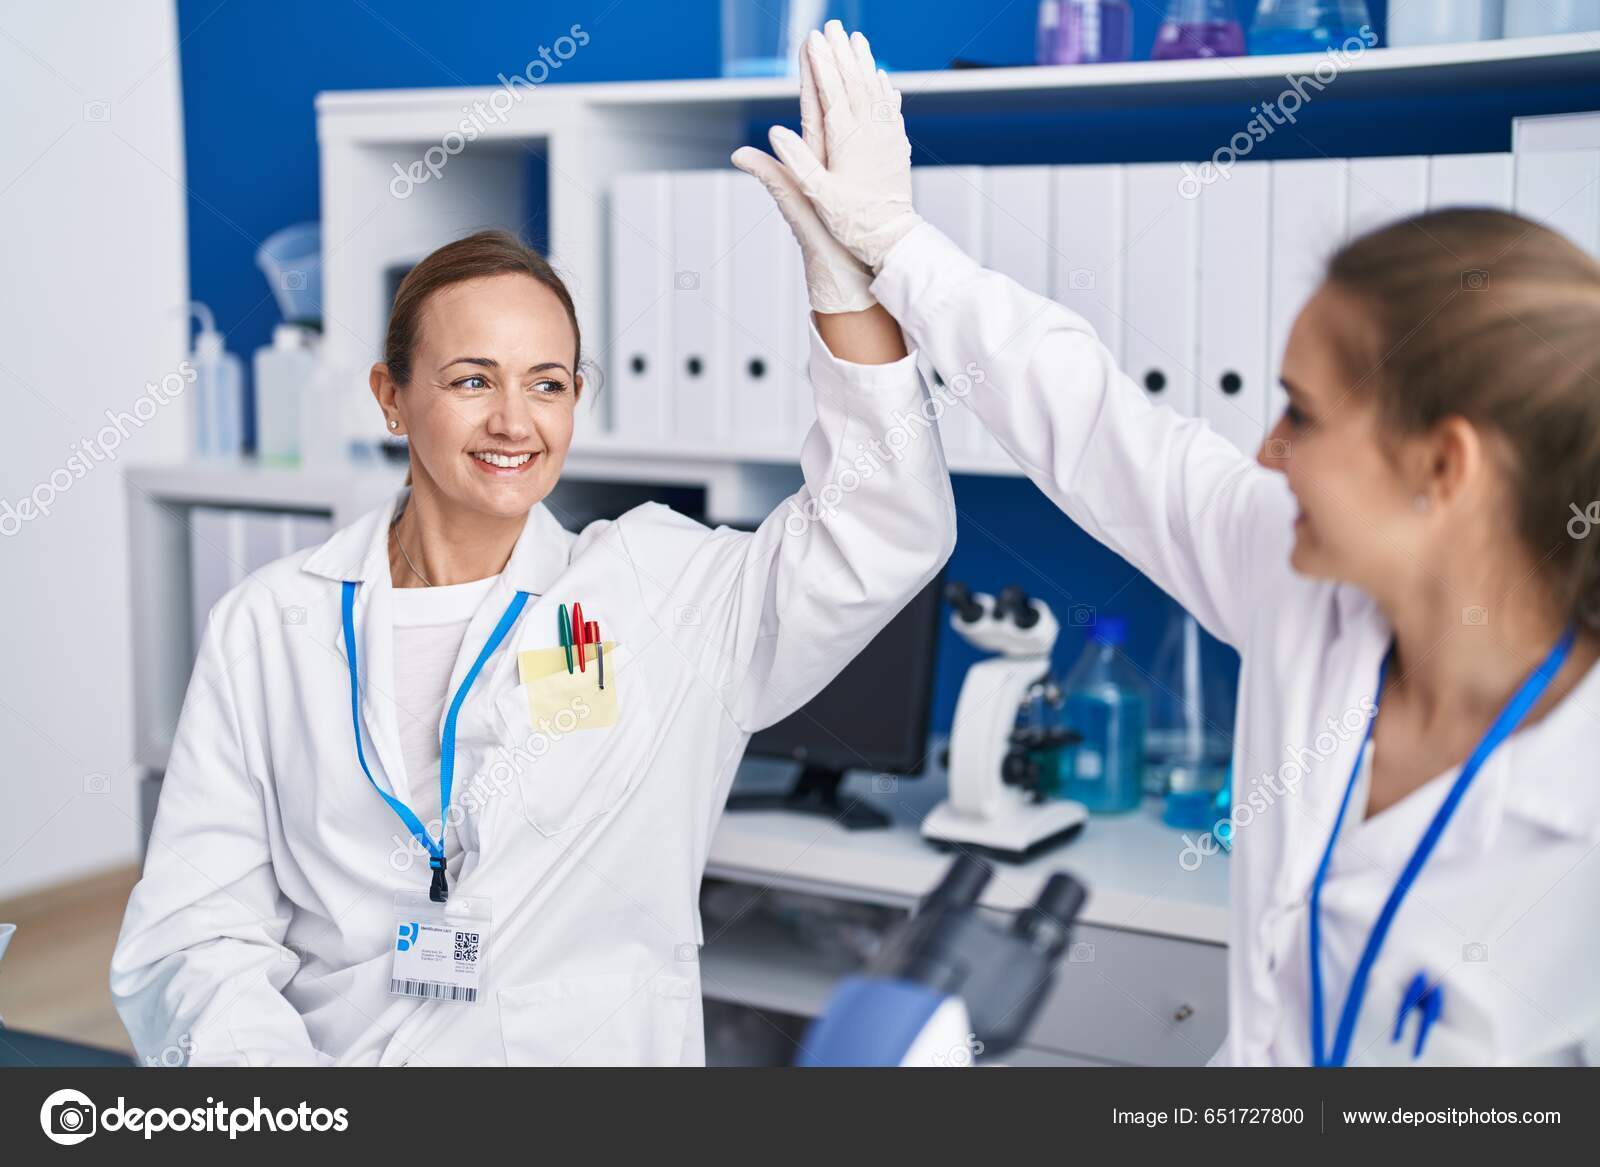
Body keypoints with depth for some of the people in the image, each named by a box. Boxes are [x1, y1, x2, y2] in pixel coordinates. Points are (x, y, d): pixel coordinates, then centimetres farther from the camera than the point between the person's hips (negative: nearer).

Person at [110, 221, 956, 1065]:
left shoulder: (657, 592, 3)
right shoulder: (264, 625, 3)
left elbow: (881, 534, -6)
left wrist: (840, 259, -14)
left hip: (601, 1044, 2)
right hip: (337, 1045, -1)